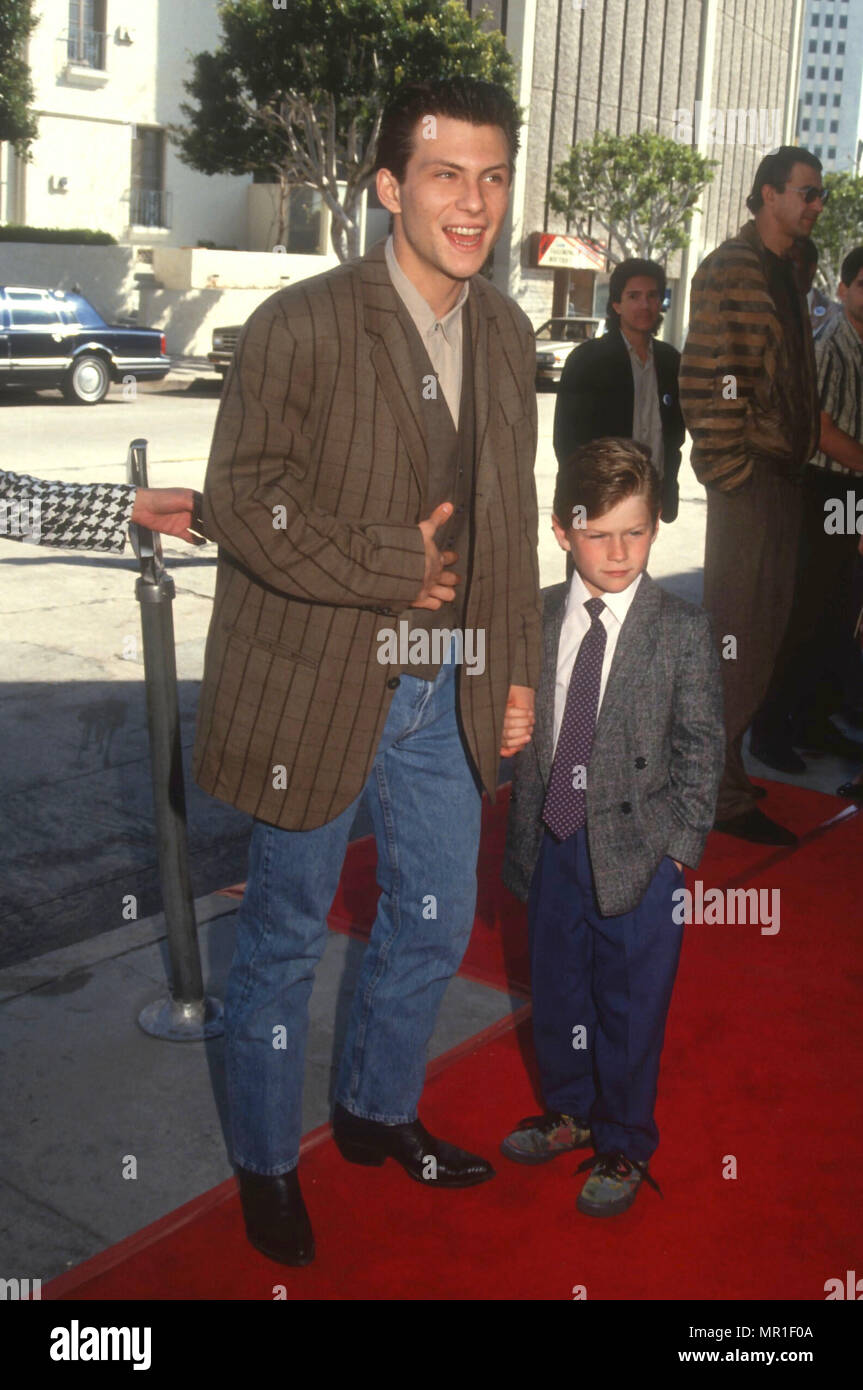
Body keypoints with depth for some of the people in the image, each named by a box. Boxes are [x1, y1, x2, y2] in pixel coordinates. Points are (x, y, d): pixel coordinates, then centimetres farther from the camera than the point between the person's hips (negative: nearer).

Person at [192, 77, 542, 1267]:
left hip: (446, 690, 6)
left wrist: (517, 667, 10)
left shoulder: (508, 334, 6)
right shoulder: (302, 326, -15)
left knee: (436, 926, 19)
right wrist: (395, 563, -18)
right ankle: (266, 1165, 35)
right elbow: (242, 505, -19)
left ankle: (378, 1111, 45)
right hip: (315, 689, -6)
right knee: (284, 942, 11)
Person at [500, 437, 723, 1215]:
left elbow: (702, 751, -6)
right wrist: (525, 826, 6)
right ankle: (571, 1115, 44)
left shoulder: (684, 632, -10)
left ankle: (624, 1150, 31)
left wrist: (680, 848, -9)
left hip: (638, 852, -4)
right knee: (556, 995, 19)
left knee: (629, 1012, 9)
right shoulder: (537, 620, 1)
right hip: (553, 846, 4)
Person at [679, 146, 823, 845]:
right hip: (750, 474, -9)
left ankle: (723, 767, 26)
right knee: (738, 633, -5)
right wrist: (729, 468, -18)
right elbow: (704, 380, -16)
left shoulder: (786, 272, 19)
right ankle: (722, 793, 4)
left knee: (765, 629, 13)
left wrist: (802, 453, 13)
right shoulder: (730, 269, -9)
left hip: (785, 474, 9)